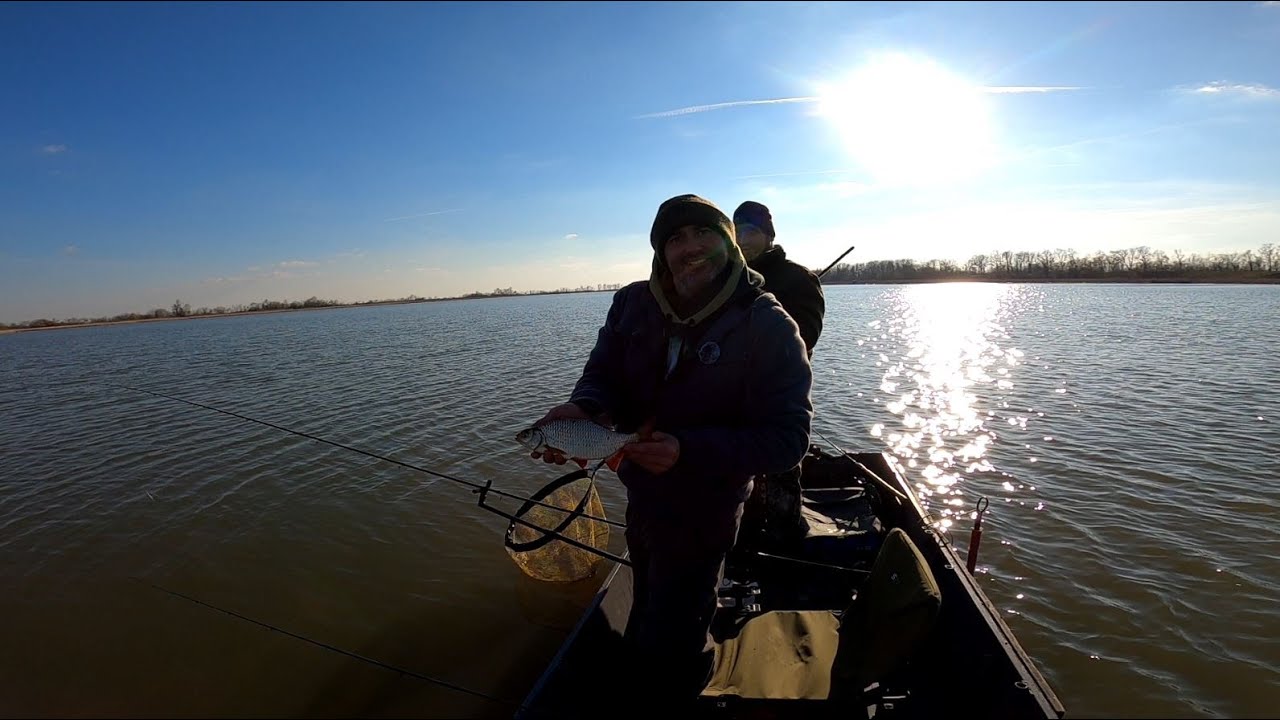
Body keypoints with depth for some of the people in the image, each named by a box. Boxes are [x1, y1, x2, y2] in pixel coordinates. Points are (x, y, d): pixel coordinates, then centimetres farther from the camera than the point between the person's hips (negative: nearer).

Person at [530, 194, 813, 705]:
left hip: (703, 513, -5)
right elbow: (604, 374, -6)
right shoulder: (633, 304, -7)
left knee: (671, 648, 11)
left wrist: (688, 451, -35)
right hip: (640, 496, 6)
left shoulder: (768, 327, -21)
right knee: (647, 612, 32)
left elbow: (787, 437, -23)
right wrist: (584, 408, -31)